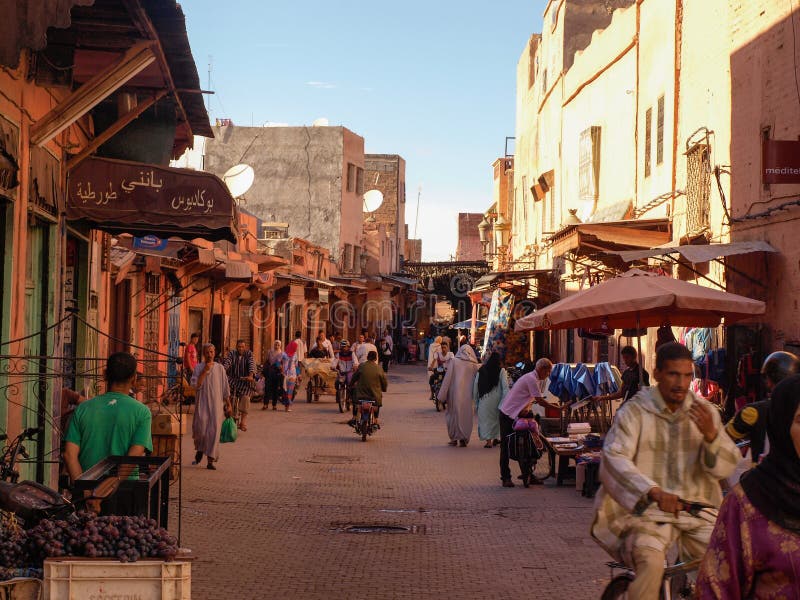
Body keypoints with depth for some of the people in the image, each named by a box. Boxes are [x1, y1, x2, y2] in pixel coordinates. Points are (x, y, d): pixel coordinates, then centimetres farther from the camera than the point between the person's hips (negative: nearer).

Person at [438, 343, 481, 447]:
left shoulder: (454, 361, -2)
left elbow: (447, 379, -2)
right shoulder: (474, 365, 0)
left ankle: (454, 438, 13)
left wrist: (443, 396, 1)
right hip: (467, 395, 1)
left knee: (454, 414, 11)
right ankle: (463, 439, 7)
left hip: (455, 392, -1)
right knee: (465, 415, 9)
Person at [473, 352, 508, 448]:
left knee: (485, 419, 5)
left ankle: (488, 441, -1)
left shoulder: (481, 370, 1)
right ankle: (496, 437, 21)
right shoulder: (501, 370, -4)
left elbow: (475, 386, 3)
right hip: (496, 398, 0)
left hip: (484, 398, 0)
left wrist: (475, 400, 12)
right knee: (496, 417, 17)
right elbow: (505, 386, -9)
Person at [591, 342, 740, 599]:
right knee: (650, 562, -32)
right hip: (647, 510, -4)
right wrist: (654, 491, -33)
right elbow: (615, 457, -18)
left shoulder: (705, 411, 10)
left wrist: (711, 435, -16)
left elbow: (726, 467, 5)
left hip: (697, 511, 4)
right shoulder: (634, 411, -2)